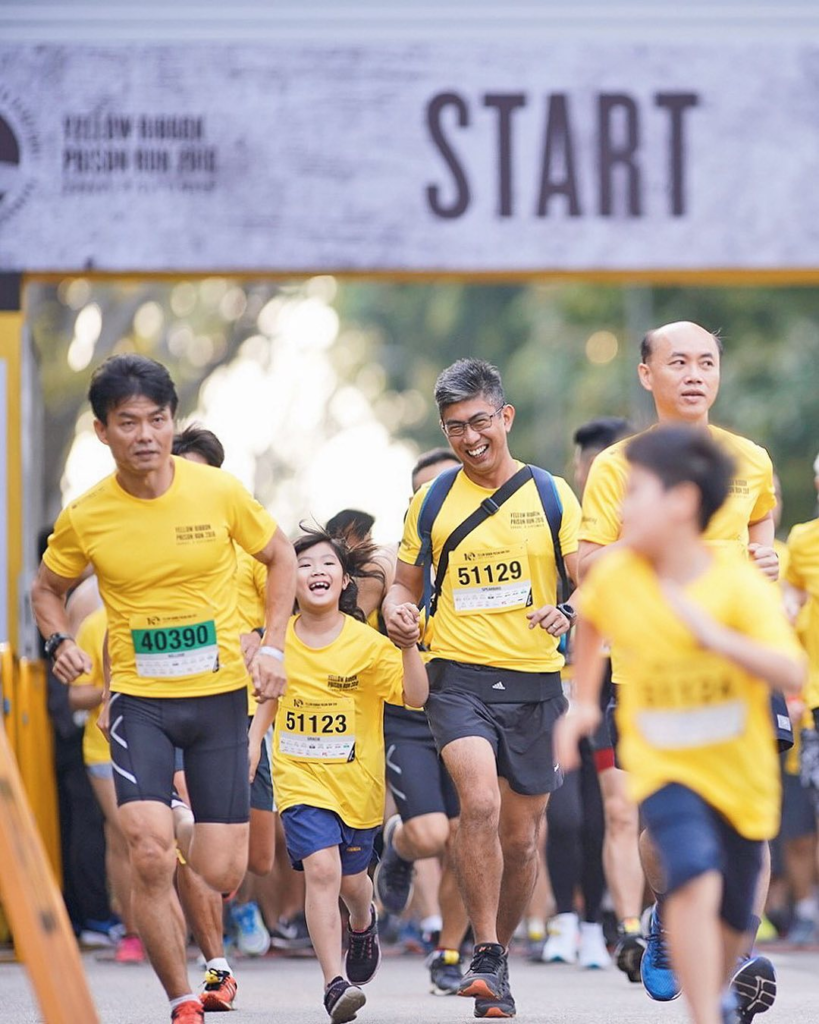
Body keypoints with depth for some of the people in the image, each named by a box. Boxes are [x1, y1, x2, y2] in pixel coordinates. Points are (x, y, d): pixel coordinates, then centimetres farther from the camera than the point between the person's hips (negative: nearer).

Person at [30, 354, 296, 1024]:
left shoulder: (219, 492, -6)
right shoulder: (85, 518, -6)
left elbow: (279, 558, 10)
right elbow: (47, 589, 13)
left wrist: (273, 647, -1)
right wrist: (60, 641, -8)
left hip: (221, 695, 1)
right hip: (140, 699, -1)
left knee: (222, 875, -2)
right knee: (150, 856, -20)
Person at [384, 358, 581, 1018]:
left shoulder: (552, 495, 4)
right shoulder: (432, 501, 7)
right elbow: (407, 586, 16)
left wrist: (569, 612, -22)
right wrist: (399, 613, -7)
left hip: (535, 682, 1)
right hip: (460, 677, -1)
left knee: (521, 837, 8)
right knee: (480, 801, -24)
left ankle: (500, 955, 29)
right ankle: (486, 957, -18)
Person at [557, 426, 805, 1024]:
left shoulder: (740, 584, -18)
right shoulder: (615, 576, -9)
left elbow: (792, 675, -27)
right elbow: (590, 619, 16)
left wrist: (715, 637, -38)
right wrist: (584, 701, 14)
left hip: (741, 769, 0)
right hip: (663, 765, 0)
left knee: (731, 918, 14)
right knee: (696, 880, -26)